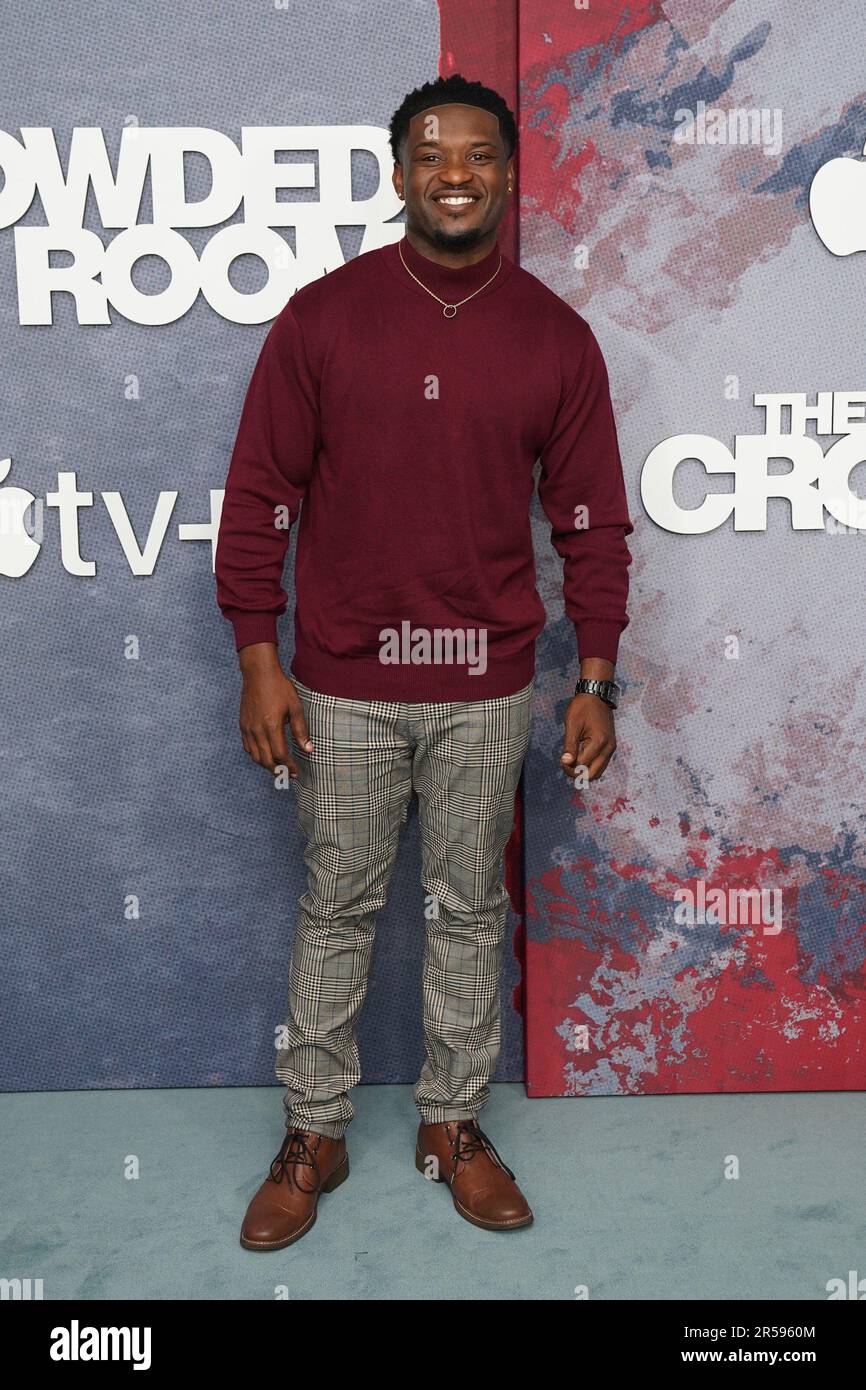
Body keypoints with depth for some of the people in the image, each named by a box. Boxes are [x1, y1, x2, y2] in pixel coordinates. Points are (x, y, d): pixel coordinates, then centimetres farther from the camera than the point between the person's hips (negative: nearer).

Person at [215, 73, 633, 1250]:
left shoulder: (557, 338, 1)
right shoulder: (322, 318, -3)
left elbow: (592, 520, 4)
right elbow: (261, 495, -1)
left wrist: (596, 682, 1)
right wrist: (258, 661, -5)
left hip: (488, 689, 1)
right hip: (343, 684, -1)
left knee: (471, 910, 12)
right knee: (337, 909, 11)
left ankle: (454, 1124, 32)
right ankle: (314, 1134, 29)